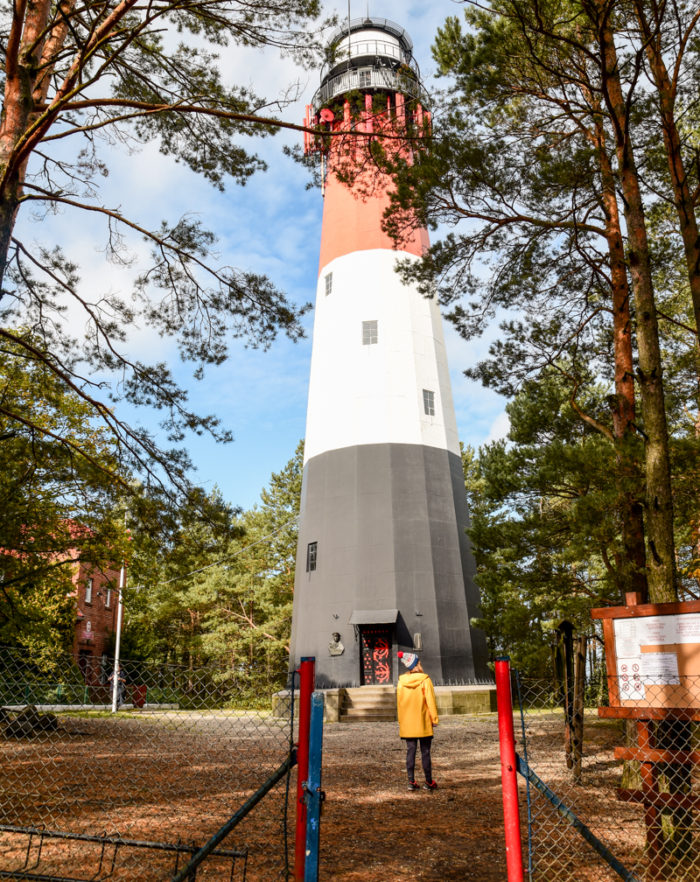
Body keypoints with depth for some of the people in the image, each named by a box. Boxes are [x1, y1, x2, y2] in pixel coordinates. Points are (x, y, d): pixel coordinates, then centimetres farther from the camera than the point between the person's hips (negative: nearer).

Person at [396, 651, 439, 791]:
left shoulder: (401, 681, 1)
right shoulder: (425, 680, -10)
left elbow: (399, 702, 7)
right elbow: (430, 701, -10)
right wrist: (434, 719, -2)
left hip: (407, 724, 3)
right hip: (423, 723, -3)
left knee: (410, 751, 8)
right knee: (425, 752, 5)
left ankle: (411, 782, 9)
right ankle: (428, 782, 11)